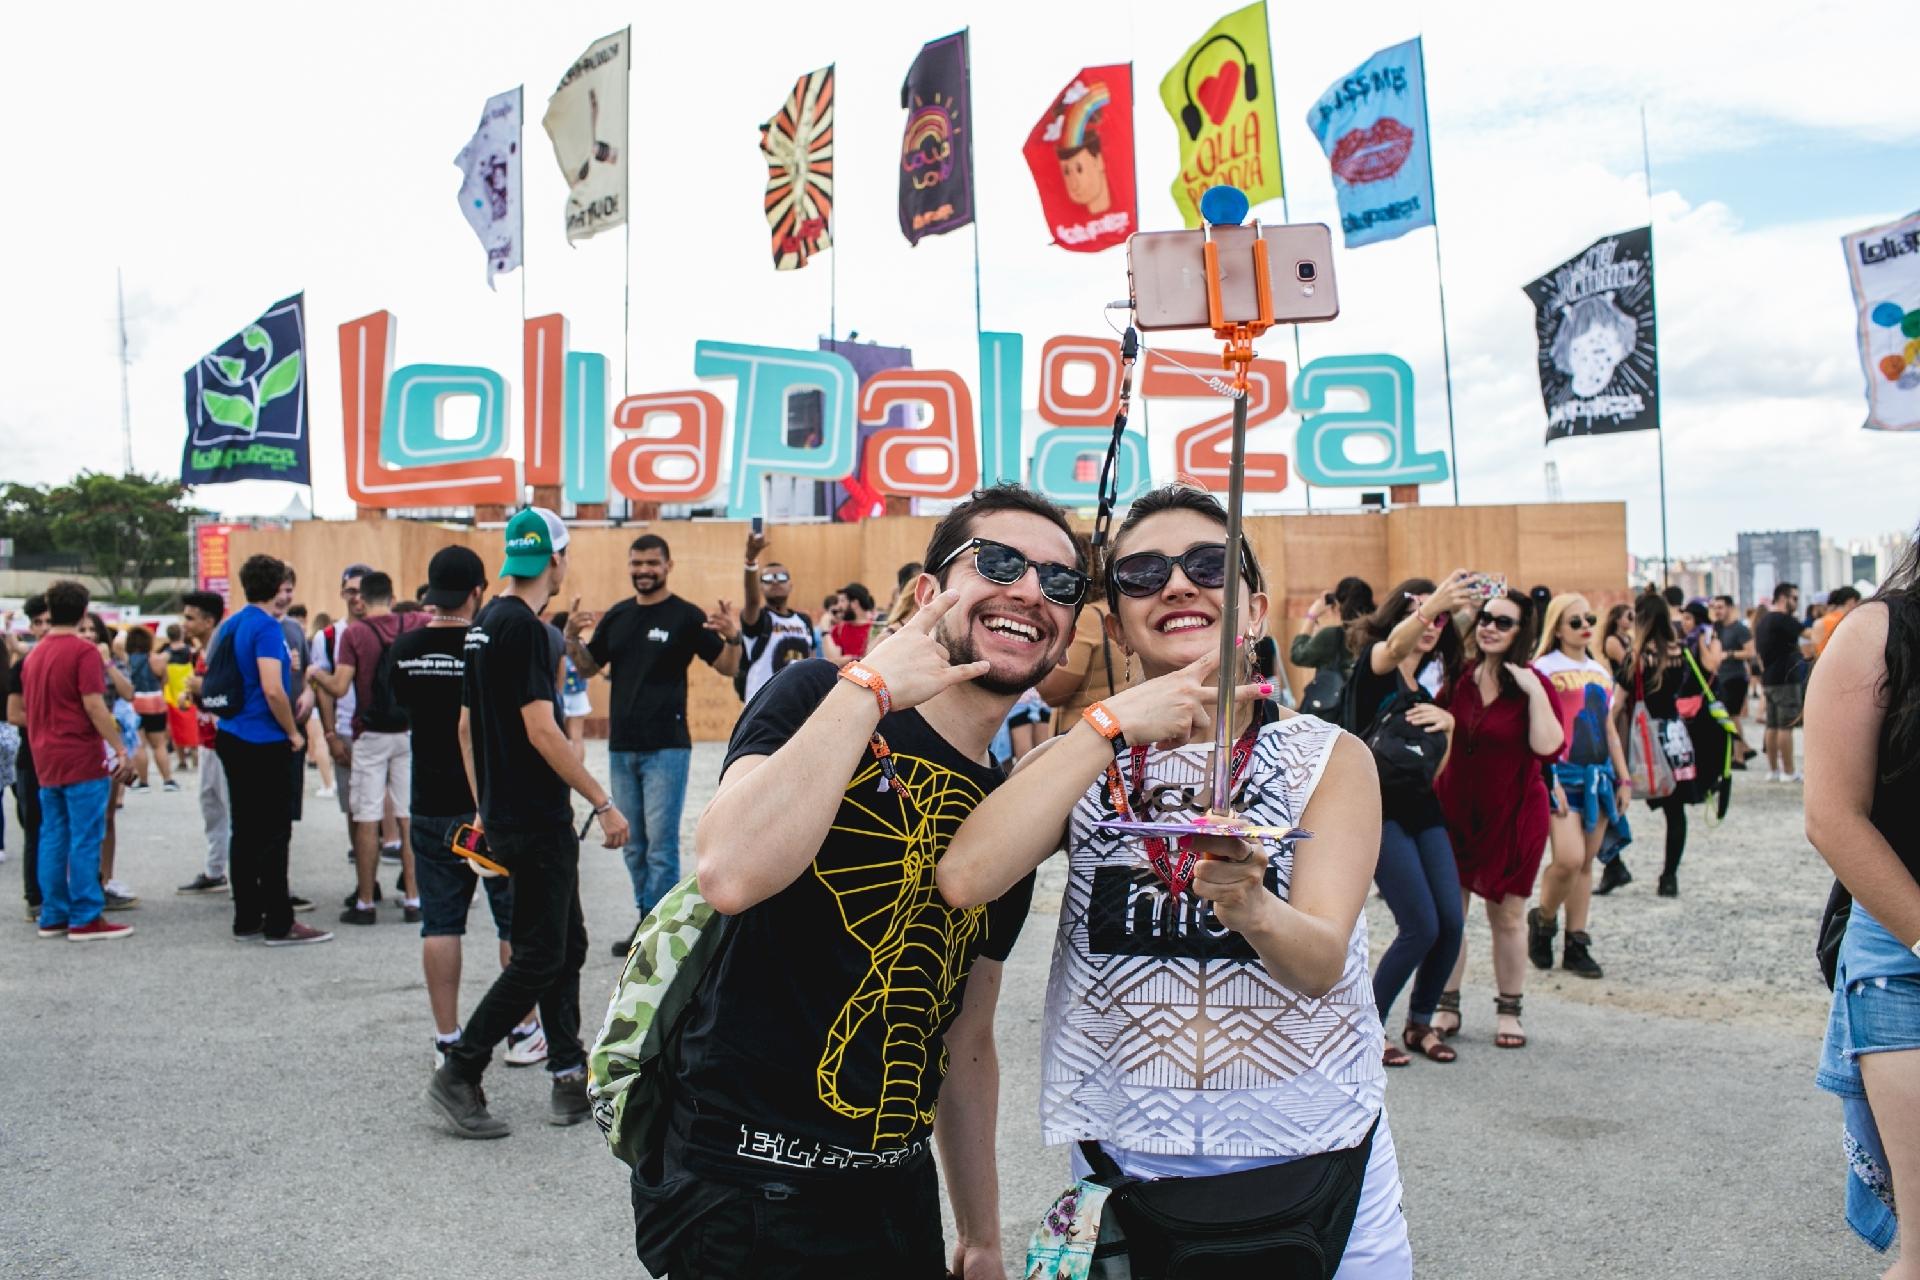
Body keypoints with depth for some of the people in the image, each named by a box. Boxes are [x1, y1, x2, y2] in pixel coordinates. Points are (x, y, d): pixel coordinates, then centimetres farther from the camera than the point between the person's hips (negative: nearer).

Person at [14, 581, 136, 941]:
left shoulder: (34, 654, 12)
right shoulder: (84, 651, -12)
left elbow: (19, 709, 18)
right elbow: (94, 705, -18)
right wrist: (121, 751, -16)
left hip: (46, 761, 8)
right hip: (82, 760, -8)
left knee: (53, 838, 11)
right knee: (85, 839, -4)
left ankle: (53, 916, 15)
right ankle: (86, 918, -3)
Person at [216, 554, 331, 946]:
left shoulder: (231, 626, 11)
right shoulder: (268, 627, -15)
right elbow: (272, 690, -23)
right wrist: (293, 732, -9)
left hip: (232, 738, 9)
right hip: (263, 742, -9)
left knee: (244, 831, 12)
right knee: (273, 834, -3)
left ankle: (246, 920, 17)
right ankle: (279, 924, 1)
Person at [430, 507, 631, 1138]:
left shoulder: (484, 624, 12)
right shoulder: (526, 628, -17)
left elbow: (468, 725, 17)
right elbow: (541, 731, -22)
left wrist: (484, 808, 23)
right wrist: (603, 804, -18)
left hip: (504, 816, 10)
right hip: (538, 820, -10)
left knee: (566, 945, 14)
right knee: (540, 956, -1)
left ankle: (570, 1078, 18)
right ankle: (459, 1074, 5)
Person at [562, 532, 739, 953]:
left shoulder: (685, 616, -5)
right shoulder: (616, 617, 10)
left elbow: (727, 667, -5)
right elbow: (587, 667, 16)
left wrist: (733, 638, -25)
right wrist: (572, 638, -3)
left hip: (666, 747, -6)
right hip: (621, 746, 6)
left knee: (661, 843, -4)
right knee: (633, 844, 13)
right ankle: (646, 920, 24)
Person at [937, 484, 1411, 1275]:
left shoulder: (1329, 757, -4)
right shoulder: (1080, 762, -1)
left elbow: (1322, 963, -17)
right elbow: (964, 879, -20)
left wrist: (1250, 908, -39)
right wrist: (1111, 725, -24)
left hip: (1310, 1159, 0)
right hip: (1123, 1158, 1)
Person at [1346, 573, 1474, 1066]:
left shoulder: (1430, 683, 15)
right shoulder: (1375, 664, -6)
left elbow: (1436, 767, 15)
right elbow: (1395, 645, -33)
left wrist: (1447, 722, -5)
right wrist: (1432, 602, -52)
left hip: (1423, 809, 7)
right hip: (1379, 808, -7)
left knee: (1451, 924, 1)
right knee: (1421, 928, -10)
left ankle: (1421, 1022, 22)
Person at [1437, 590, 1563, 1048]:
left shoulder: (1534, 686, -7)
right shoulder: (1458, 678, 1)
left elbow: (1547, 747, -22)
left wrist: (1534, 692, -25)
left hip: (1512, 815, -2)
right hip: (1453, 811, 3)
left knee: (1507, 916, 7)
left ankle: (1508, 1011, 21)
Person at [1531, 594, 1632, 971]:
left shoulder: (1602, 671, 16)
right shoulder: (1544, 669, -5)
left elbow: (1609, 729, 20)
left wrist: (1623, 778, 15)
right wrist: (1549, 780, -17)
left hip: (1598, 776, 6)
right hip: (1561, 773, -6)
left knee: (1586, 862, 6)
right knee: (1569, 858, -18)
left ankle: (1576, 945, 13)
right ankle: (1543, 919, 7)